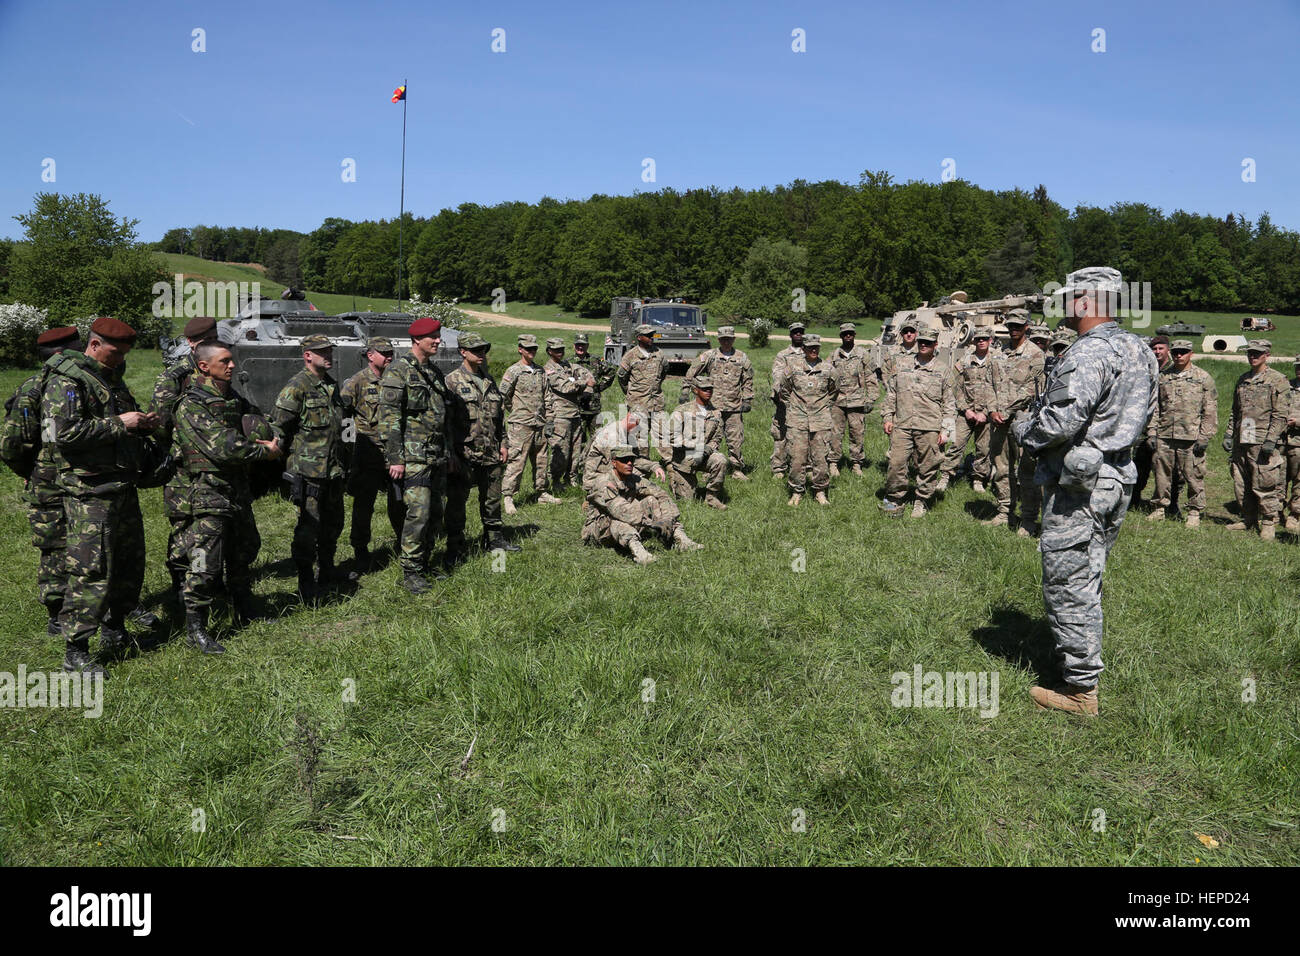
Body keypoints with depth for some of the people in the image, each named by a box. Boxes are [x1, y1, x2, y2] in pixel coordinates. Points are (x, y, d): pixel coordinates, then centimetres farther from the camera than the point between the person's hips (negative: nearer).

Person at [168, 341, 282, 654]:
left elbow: (264, 426, 20)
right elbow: (221, 447, -24)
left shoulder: (235, 399, 11)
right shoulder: (191, 405, -15)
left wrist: (267, 442, -3)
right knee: (205, 564, -8)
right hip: (205, 496, -9)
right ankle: (195, 629, 3)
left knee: (244, 553, 20)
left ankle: (246, 612, 38)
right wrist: (264, 452, -13)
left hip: (238, 492, 9)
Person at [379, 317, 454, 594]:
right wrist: (395, 459, -16)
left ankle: (424, 565, 22)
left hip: (437, 457, 8)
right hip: (413, 457, -8)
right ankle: (410, 573, -1)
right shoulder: (399, 371, -8)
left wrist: (449, 452, 23)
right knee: (418, 513, -11)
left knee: (435, 514, 10)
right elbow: (389, 417, -12)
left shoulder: (435, 372, 17)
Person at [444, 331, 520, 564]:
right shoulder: (452, 381, -7)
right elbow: (445, 419, -11)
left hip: (491, 455, 6)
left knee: (492, 500, 15)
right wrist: (451, 453, -15)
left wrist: (502, 443, 16)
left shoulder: (489, 381, 14)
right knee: (457, 503, 2)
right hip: (464, 455, -6)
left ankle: (494, 539, 29)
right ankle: (455, 548, 10)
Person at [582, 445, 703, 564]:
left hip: (628, 529, 6)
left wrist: (666, 520, -23)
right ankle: (637, 551, -57)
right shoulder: (604, 484, -24)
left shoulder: (634, 480, -4)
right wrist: (652, 523, -42)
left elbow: (661, 494, -6)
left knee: (652, 500, -4)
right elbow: (621, 510, -36)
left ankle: (679, 539, -15)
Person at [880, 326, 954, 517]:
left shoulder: (942, 372, 8)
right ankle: (894, 499, 11)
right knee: (896, 463, -5)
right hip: (902, 425, 1)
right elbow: (891, 394, 17)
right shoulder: (901, 365, 13)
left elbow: (949, 404, 8)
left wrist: (946, 430, 0)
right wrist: (887, 417, 9)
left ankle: (922, 502, 19)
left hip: (930, 428, -1)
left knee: (928, 467, 3)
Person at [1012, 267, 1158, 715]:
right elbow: (1144, 415, 19)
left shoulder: (1091, 352, -20)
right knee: (1086, 583, 20)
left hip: (1079, 486, -10)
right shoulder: (1137, 350, 12)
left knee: (1067, 587, -1)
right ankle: (1084, 667, 31)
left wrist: (1023, 427, -7)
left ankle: (1080, 688, 7)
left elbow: (1062, 421, -27)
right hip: (1117, 477, 10)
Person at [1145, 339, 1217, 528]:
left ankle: (1194, 513, 10)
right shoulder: (1162, 377, 12)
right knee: (1161, 473, 7)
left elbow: (1210, 411, 2)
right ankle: (1159, 508, 19)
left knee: (1194, 475, 0)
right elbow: (1154, 406, 14)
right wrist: (1151, 432, 5)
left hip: (1191, 437, -3)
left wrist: (1205, 436, -5)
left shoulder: (1204, 378, 5)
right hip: (1164, 436, 3)